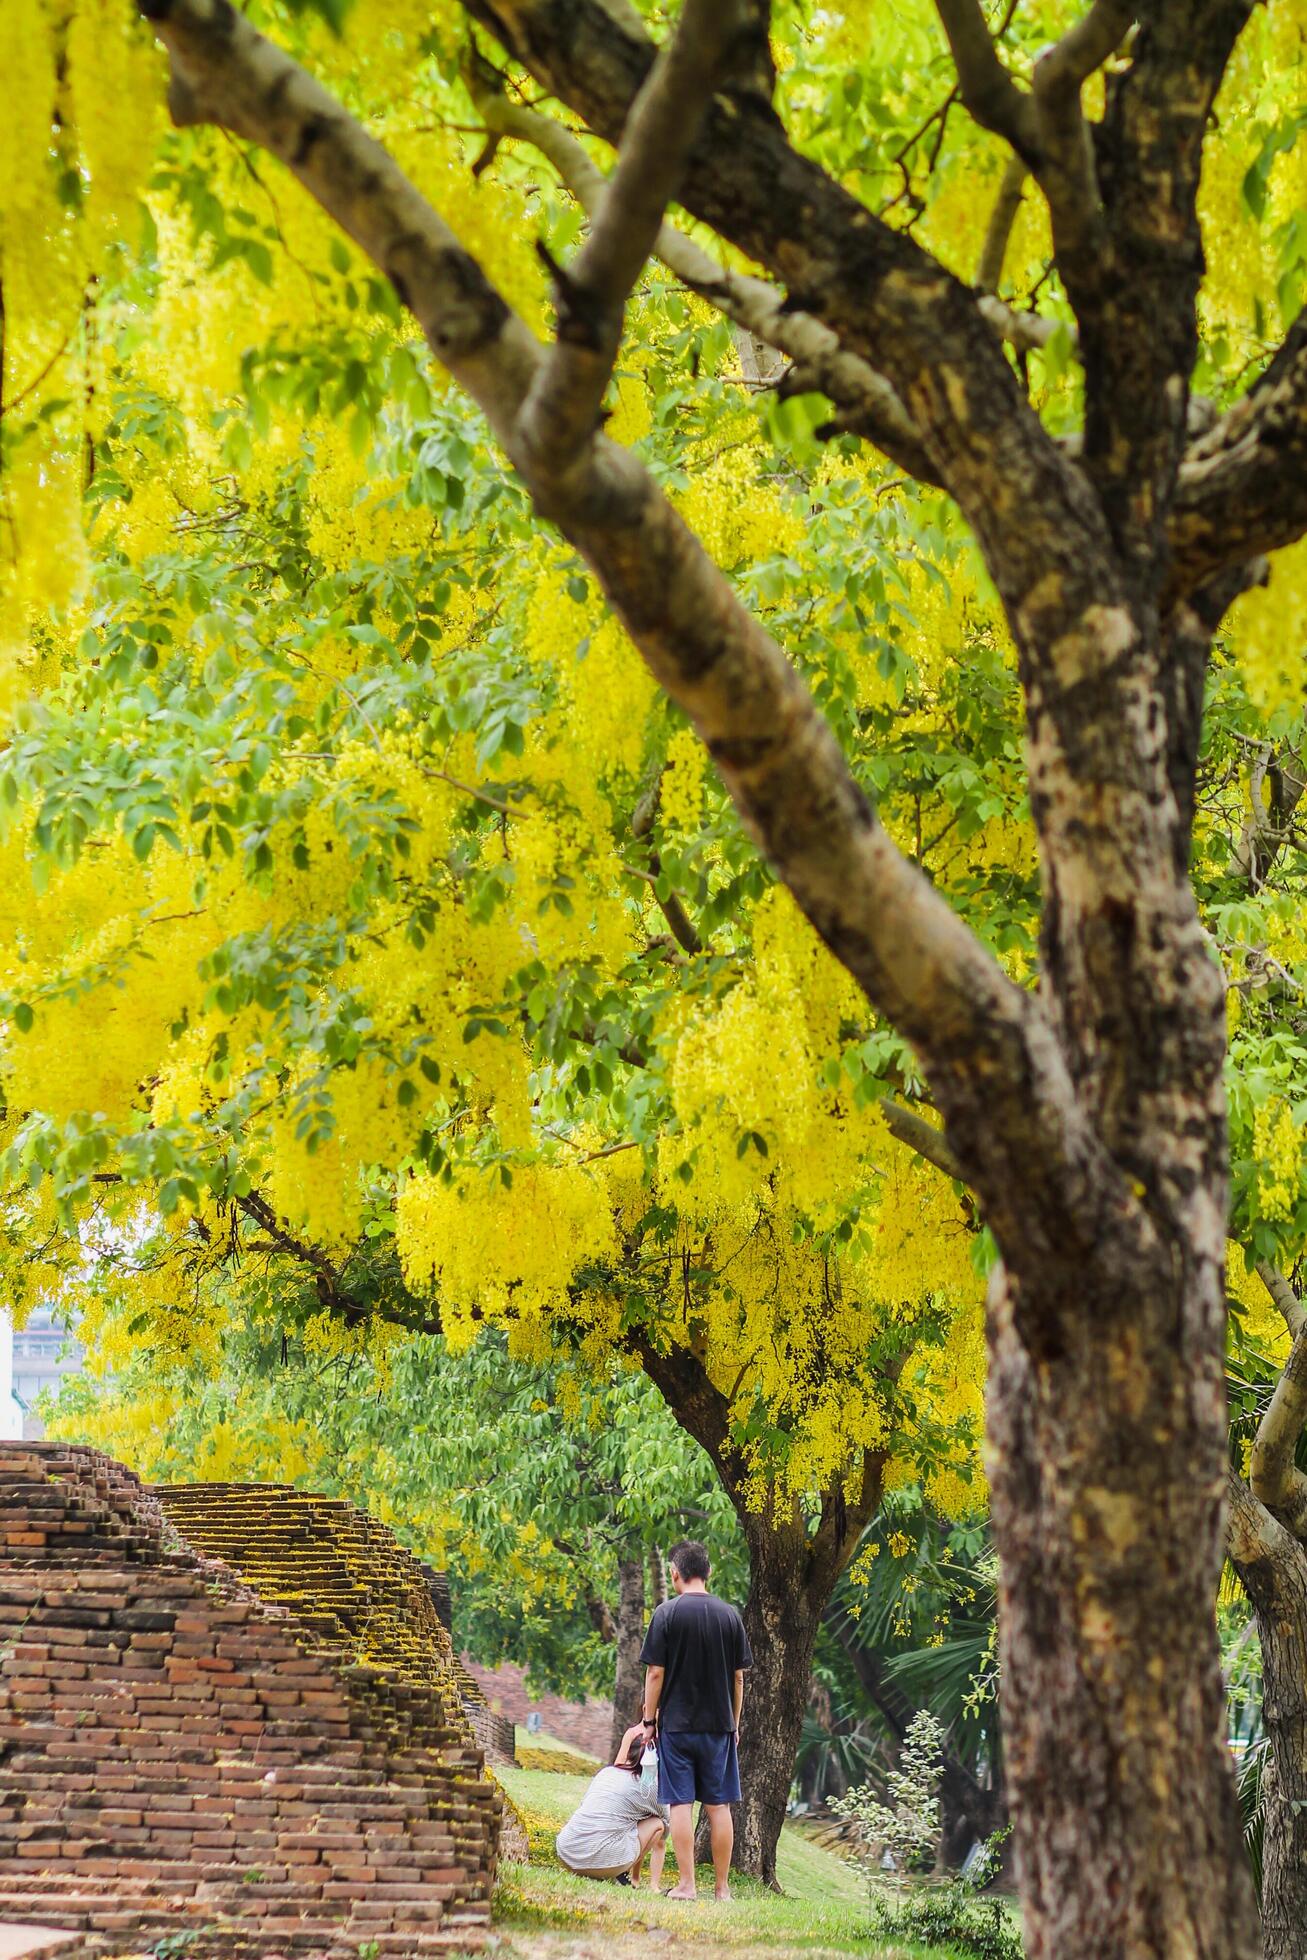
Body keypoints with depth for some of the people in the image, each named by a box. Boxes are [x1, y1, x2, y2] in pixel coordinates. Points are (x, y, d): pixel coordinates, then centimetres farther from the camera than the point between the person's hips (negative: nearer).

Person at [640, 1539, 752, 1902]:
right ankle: (722, 1887, 9)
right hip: (719, 1724, 3)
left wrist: (649, 1720, 1)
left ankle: (685, 1884, -3)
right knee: (719, 1805, 6)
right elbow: (738, 1677, 7)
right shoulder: (730, 1615, 3)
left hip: (676, 1724, -3)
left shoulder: (667, 1613, -7)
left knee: (680, 1804, -1)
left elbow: (655, 1673, -8)